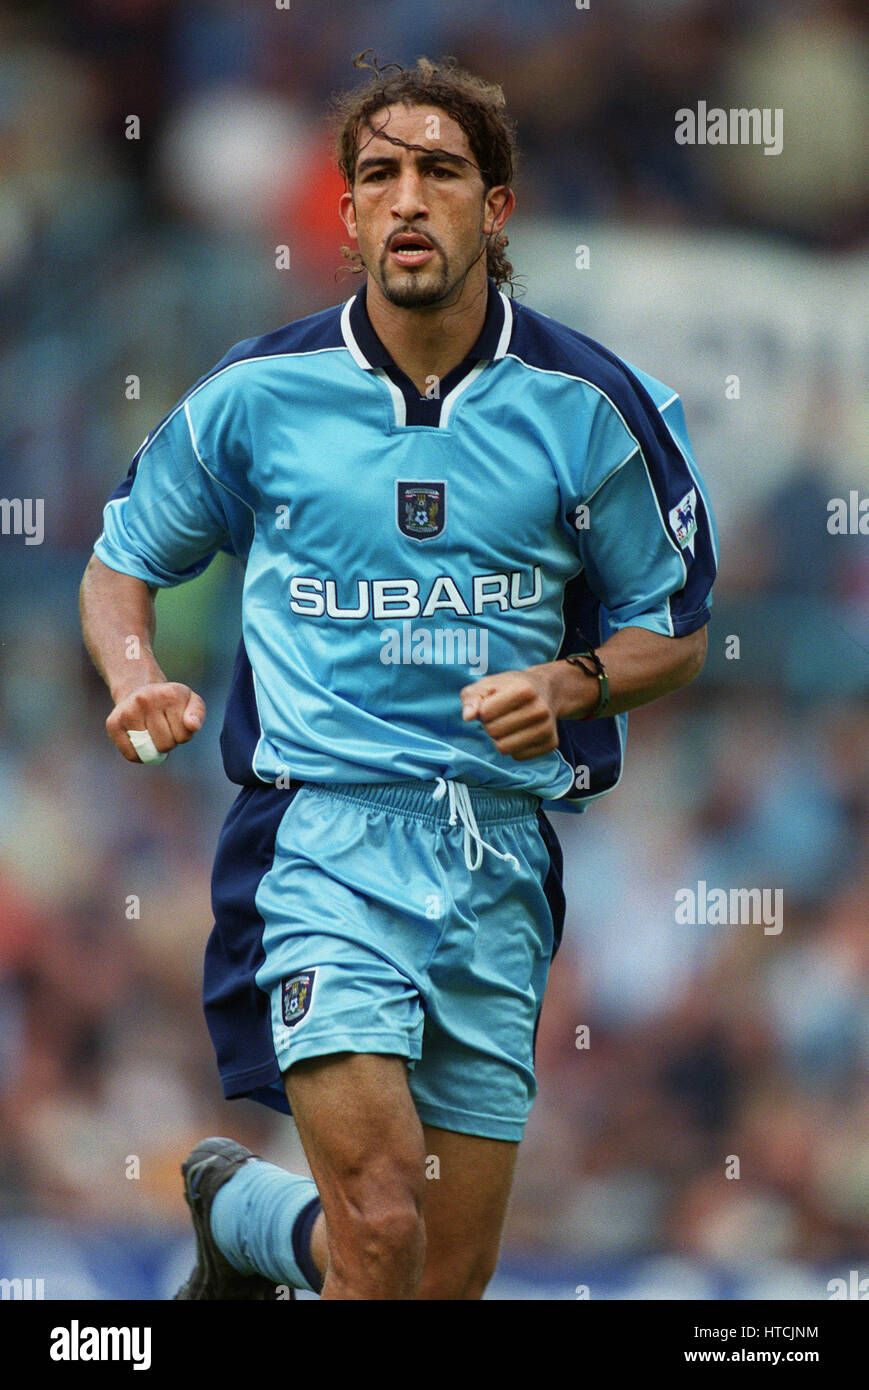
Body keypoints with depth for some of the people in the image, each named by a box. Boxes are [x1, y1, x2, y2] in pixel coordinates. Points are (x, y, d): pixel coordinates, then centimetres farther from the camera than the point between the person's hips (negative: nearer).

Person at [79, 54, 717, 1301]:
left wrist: (568, 687, -9)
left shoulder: (588, 405, 2)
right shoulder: (259, 394, 2)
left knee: (452, 1275, 8)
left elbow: (672, 634, 12)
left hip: (499, 855, 3)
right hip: (320, 834, -3)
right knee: (381, 1226, -22)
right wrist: (140, 681, -5)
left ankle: (244, 1213, 37)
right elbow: (122, 561, 16)